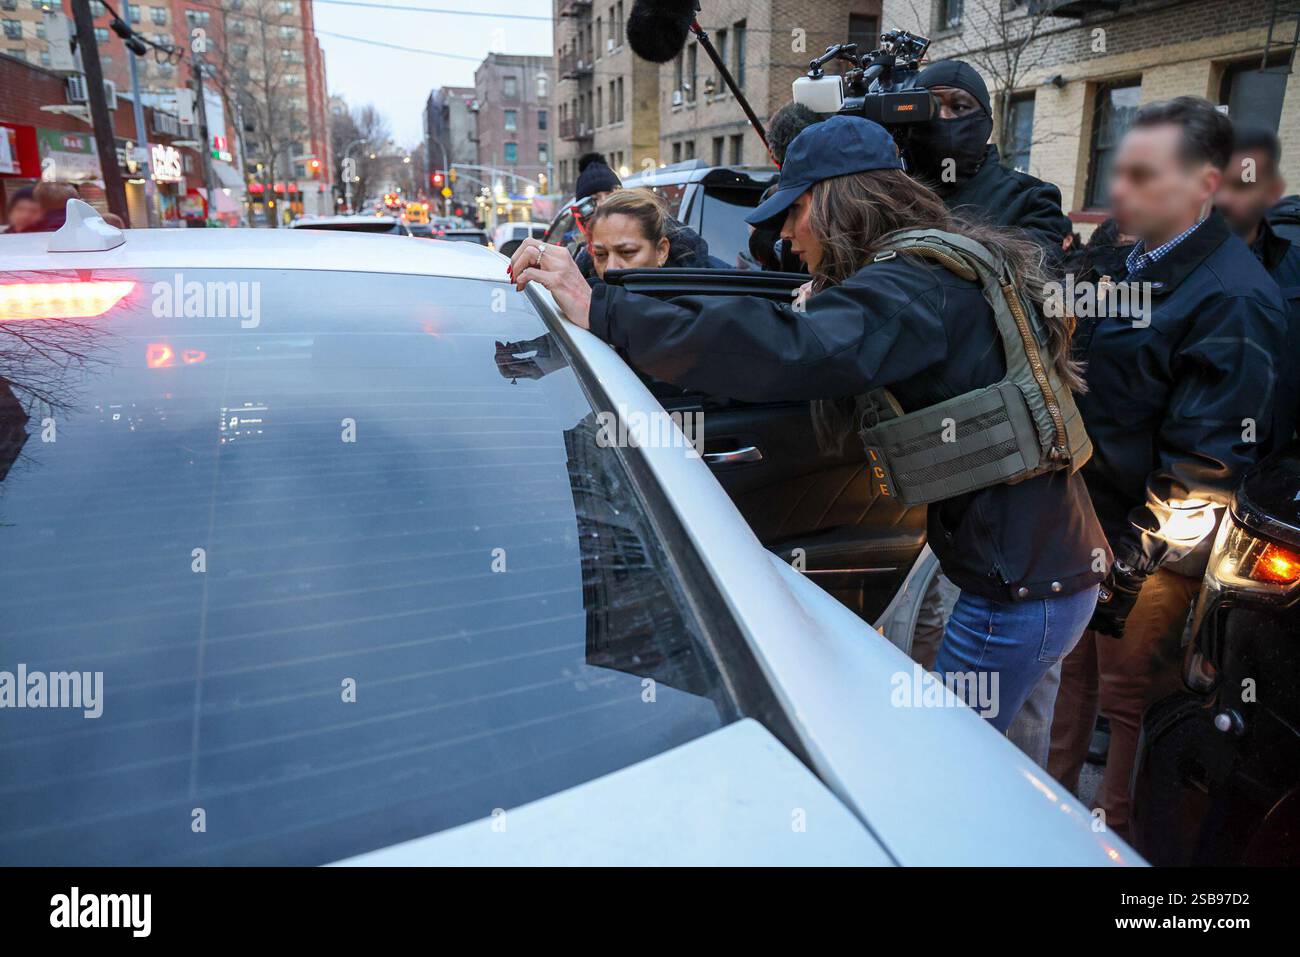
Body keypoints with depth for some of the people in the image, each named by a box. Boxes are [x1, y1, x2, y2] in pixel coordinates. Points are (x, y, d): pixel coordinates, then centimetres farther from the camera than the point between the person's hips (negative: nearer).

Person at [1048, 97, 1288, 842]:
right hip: (1084, 527, 8)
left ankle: (1117, 835, 31)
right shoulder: (1133, 265, 7)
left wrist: (1135, 564, -21)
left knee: (1130, 698, 9)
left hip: (1151, 554, -8)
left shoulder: (1233, 300, -19)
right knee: (1074, 669, 21)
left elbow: (1207, 462, -23)